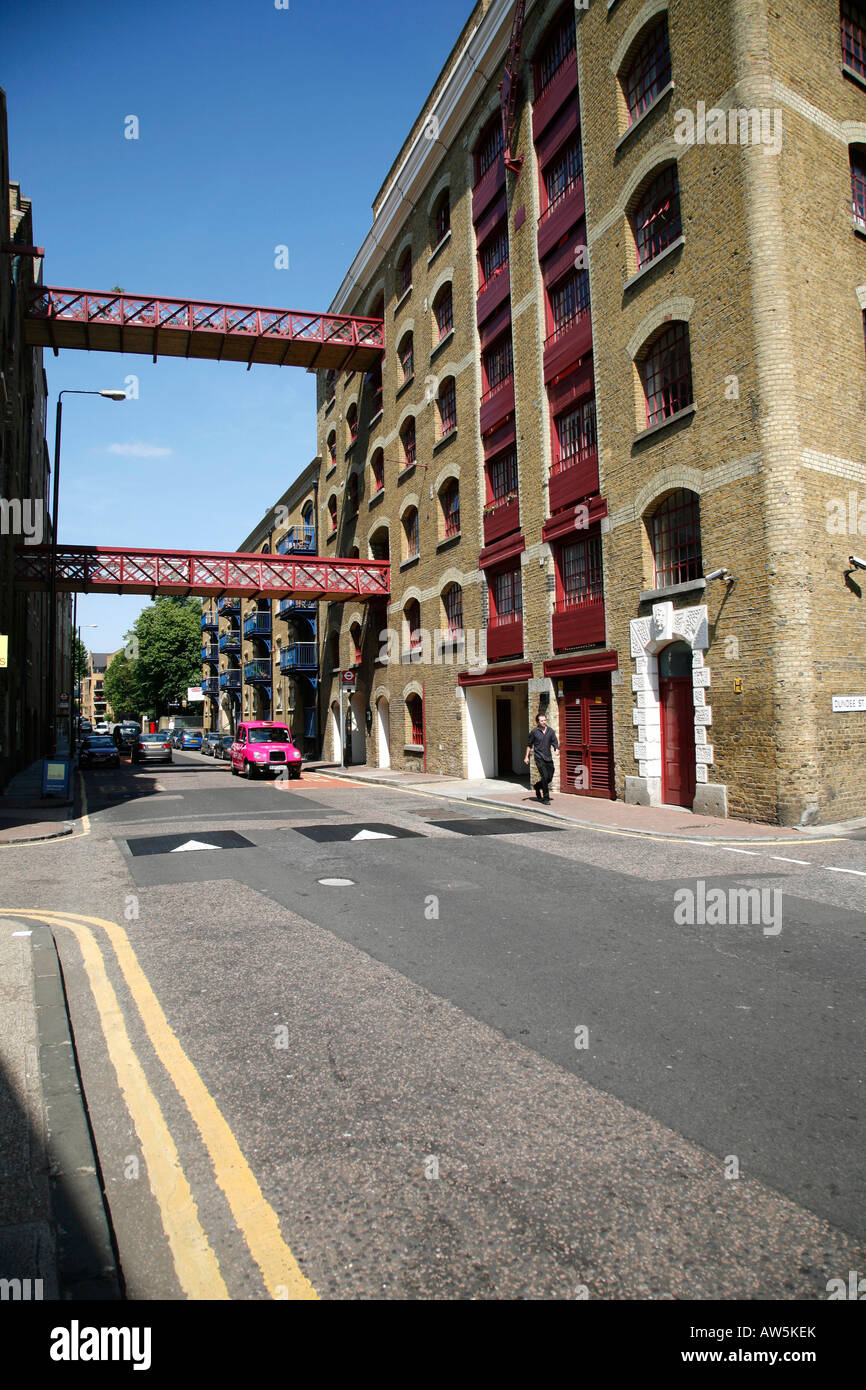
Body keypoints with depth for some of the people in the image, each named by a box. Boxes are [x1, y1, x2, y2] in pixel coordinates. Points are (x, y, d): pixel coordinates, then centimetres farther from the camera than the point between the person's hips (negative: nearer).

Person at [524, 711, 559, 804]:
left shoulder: (550, 731, 6)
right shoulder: (534, 732, -2)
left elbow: (555, 742, 6)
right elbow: (529, 745, 8)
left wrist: (557, 749, -15)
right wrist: (527, 756, 7)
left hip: (549, 758, 4)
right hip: (539, 758, -4)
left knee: (550, 778, 7)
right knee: (545, 777, -13)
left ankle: (537, 786, 37)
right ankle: (545, 798, -4)